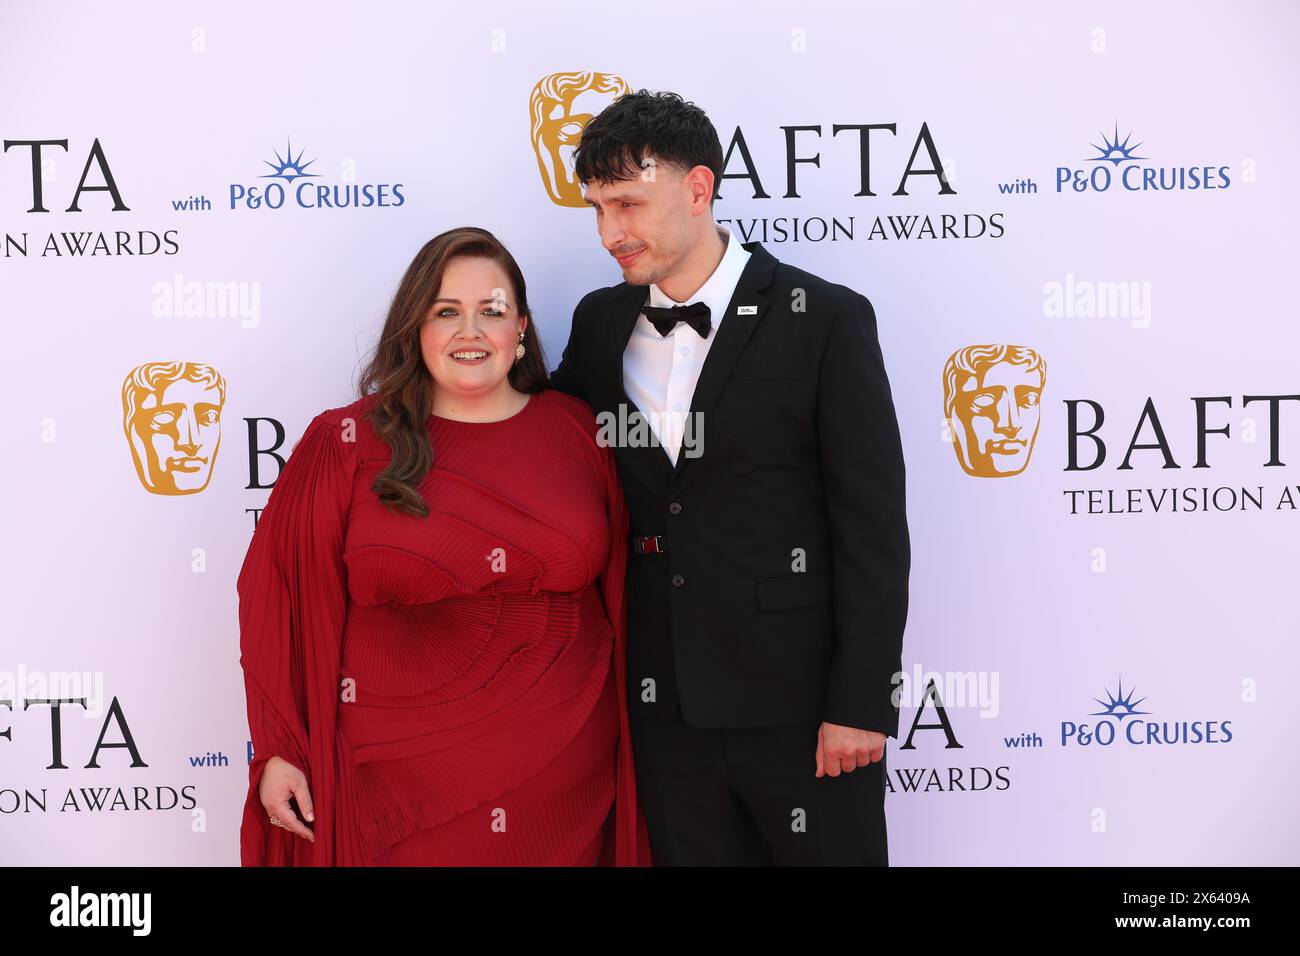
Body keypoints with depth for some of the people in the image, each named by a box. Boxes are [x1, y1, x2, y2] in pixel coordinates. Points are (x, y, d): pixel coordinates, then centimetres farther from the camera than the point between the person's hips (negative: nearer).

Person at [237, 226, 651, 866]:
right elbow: (281, 597, -2)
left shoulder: (578, 432, 3)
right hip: (400, 782, -2)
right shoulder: (348, 445, -4)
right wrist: (278, 752, -4)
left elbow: (617, 589, 8)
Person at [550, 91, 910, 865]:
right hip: (663, 704, 4)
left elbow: (873, 527, -10)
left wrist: (862, 702, -12)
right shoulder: (601, 321, 6)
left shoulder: (826, 320, -8)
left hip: (798, 701, -4)